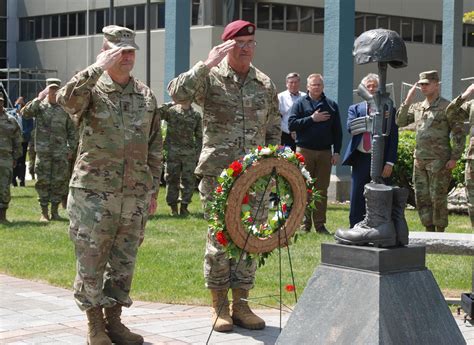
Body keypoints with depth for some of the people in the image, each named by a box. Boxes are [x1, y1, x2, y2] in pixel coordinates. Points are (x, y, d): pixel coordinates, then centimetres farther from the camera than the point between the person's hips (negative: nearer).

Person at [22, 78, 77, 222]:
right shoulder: (40, 106, 4)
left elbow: (71, 130, 12)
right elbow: (25, 113, -15)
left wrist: (71, 147, 5)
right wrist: (38, 99, -18)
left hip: (60, 152, 2)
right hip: (43, 151, -1)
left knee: (59, 182, 2)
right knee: (43, 182, 0)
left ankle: (55, 211, 12)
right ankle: (44, 212, 6)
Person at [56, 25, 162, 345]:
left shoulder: (146, 96, 11)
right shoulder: (91, 89, -2)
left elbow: (155, 146, 15)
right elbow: (67, 99, -27)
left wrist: (153, 188, 13)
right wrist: (98, 67, -27)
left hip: (135, 195, 4)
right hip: (93, 192, -4)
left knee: (124, 262, 10)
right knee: (91, 261, 1)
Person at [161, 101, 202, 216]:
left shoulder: (196, 115, 9)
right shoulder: (170, 110, 5)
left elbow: (199, 136, 12)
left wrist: (197, 153, 5)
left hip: (189, 153, 1)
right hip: (173, 151, -1)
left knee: (188, 180, 1)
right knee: (172, 178, 2)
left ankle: (184, 206, 10)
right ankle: (173, 206, 10)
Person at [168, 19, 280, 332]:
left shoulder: (266, 85, 10)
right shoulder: (211, 78, -2)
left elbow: (274, 130, 16)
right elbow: (178, 92, -20)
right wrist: (207, 65, -22)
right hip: (217, 174, -4)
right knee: (219, 239, 1)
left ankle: (241, 304, 16)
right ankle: (220, 306, 11)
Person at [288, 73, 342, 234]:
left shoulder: (331, 105, 12)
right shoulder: (300, 103, 5)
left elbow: (337, 130, 11)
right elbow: (291, 124, -7)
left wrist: (336, 152, 4)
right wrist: (312, 119, -12)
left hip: (325, 153, 2)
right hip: (305, 151, -2)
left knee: (322, 190, 4)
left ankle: (320, 225, 9)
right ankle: (305, 224, 5)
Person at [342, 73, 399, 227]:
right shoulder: (355, 109, 11)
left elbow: (393, 138, 0)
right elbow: (350, 126, -9)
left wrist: (390, 163, -9)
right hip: (360, 160, 2)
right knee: (357, 201, 4)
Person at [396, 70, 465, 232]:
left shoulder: (446, 107, -6)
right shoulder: (417, 107, 13)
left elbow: (459, 134, -7)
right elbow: (400, 122, 7)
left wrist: (454, 158, -14)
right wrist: (408, 101, -2)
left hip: (439, 162, -6)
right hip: (420, 160, 6)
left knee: (438, 199, -4)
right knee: (422, 199, 8)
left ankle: (440, 233, 3)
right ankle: (429, 232, 16)